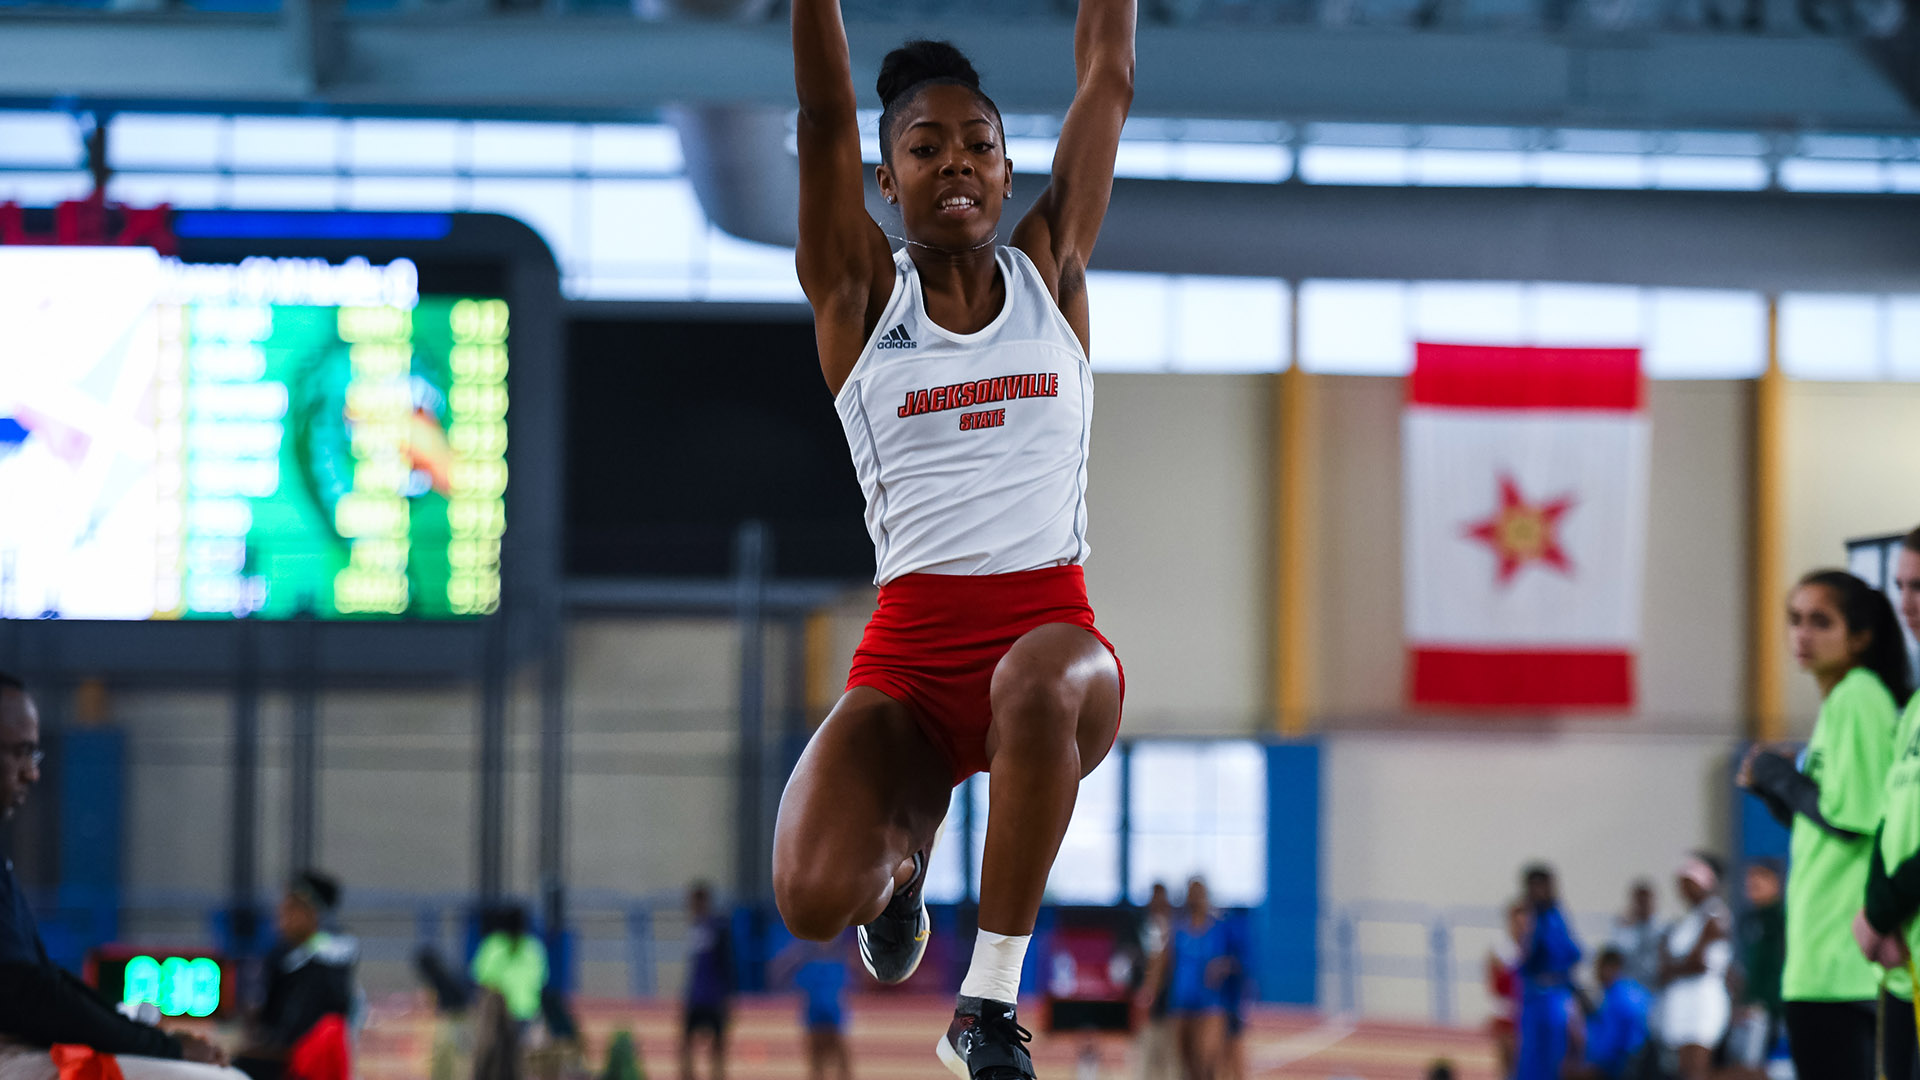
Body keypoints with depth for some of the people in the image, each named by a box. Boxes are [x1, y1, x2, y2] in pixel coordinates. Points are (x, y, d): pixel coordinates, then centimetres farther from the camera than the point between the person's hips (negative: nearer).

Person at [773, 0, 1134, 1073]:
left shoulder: (1051, 272, 11)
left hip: (1053, 631, 0)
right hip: (910, 653, 0)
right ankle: (902, 846, 17)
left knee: (1039, 689, -39)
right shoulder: (861, 294, 7)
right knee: (815, 898, -25)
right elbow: (824, 112, -3)